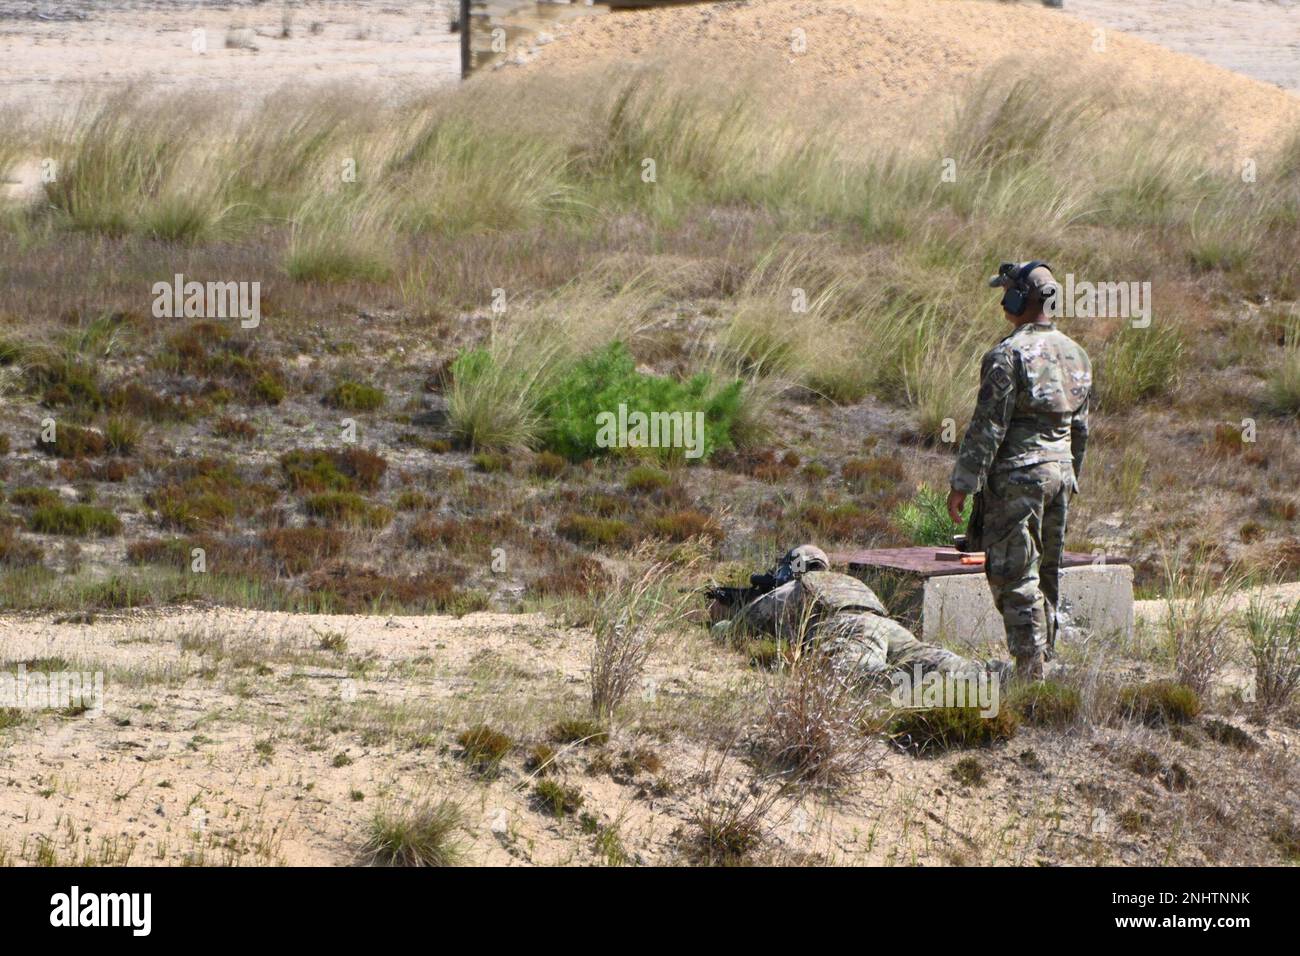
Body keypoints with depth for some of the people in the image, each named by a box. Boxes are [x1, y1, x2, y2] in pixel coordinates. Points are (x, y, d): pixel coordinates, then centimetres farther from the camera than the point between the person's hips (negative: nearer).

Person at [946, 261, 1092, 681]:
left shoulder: (1009, 355, -15)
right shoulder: (1075, 354, 10)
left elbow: (988, 426, -16)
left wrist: (962, 484, -12)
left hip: (1016, 475, -7)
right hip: (1059, 472, 7)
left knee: (1015, 575, -4)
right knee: (1047, 574, 16)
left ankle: (1029, 670, -7)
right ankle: (1044, 659, 22)